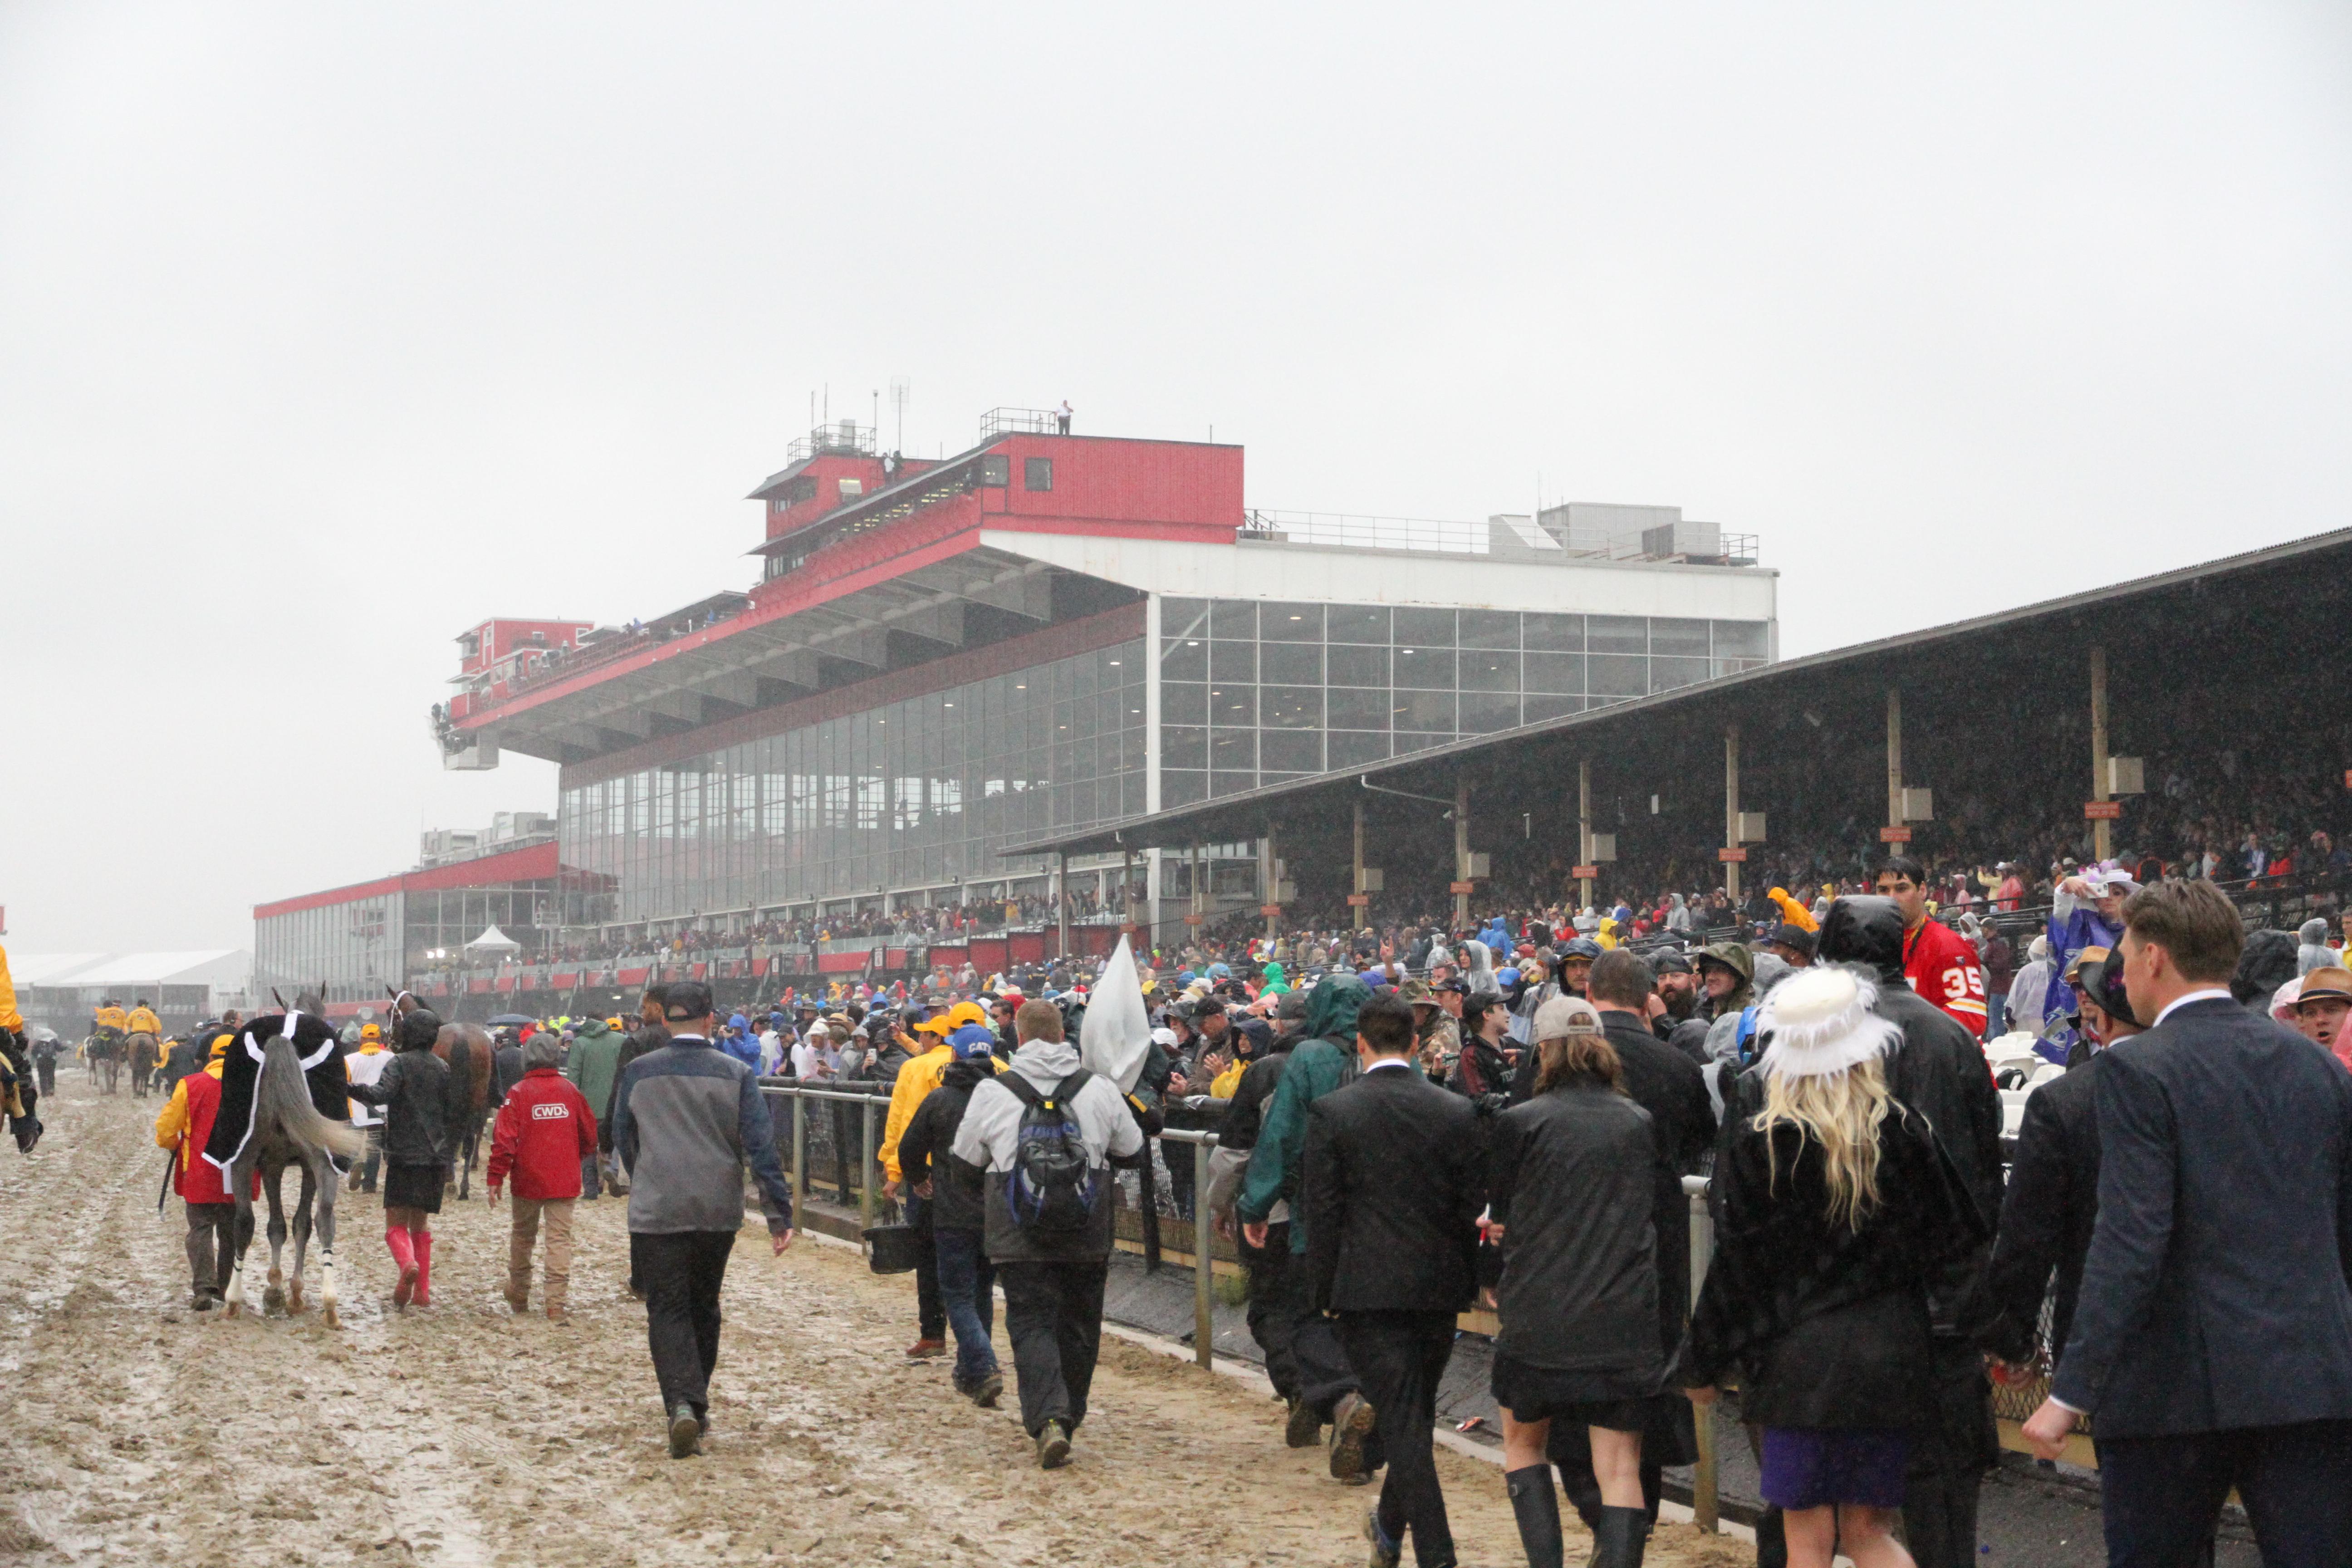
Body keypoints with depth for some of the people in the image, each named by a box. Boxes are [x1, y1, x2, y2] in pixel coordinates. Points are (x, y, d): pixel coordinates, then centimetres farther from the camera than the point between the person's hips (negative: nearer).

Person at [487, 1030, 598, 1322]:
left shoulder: (519, 1093, -8)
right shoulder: (570, 1091, 1)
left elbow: (504, 1139, -12)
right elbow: (590, 1135, 11)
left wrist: (496, 1177, -7)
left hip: (528, 1180, -1)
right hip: (565, 1182, 1)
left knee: (523, 1236, 17)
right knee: (560, 1238, 0)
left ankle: (519, 1298, 28)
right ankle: (556, 1302, -10)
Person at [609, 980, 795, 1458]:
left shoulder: (637, 1074, 0)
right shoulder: (735, 1074, -3)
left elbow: (623, 1142, 12)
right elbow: (760, 1146, -7)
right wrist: (779, 1214, -5)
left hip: (656, 1214, -1)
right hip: (719, 1214, 1)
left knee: (668, 1311, -1)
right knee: (704, 1308, 18)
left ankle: (682, 1405, -22)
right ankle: (696, 1404, 27)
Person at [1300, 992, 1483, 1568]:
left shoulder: (1330, 1113, -7)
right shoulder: (1458, 1112, 0)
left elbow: (1322, 1212, -6)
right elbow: (1474, 1210, 3)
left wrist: (1323, 1291, 2)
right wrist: (1469, 1283, 14)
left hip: (1368, 1287, -4)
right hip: (1439, 1286, 4)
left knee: (1402, 1419, -3)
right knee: (1415, 1415, 19)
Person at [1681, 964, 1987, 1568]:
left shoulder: (1760, 1145, -9)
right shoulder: (1906, 1134, -3)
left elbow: (1735, 1264, -4)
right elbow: (1955, 1241, 6)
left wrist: (1703, 1364, 7)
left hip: (1799, 1360, -3)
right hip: (1889, 1356, 3)